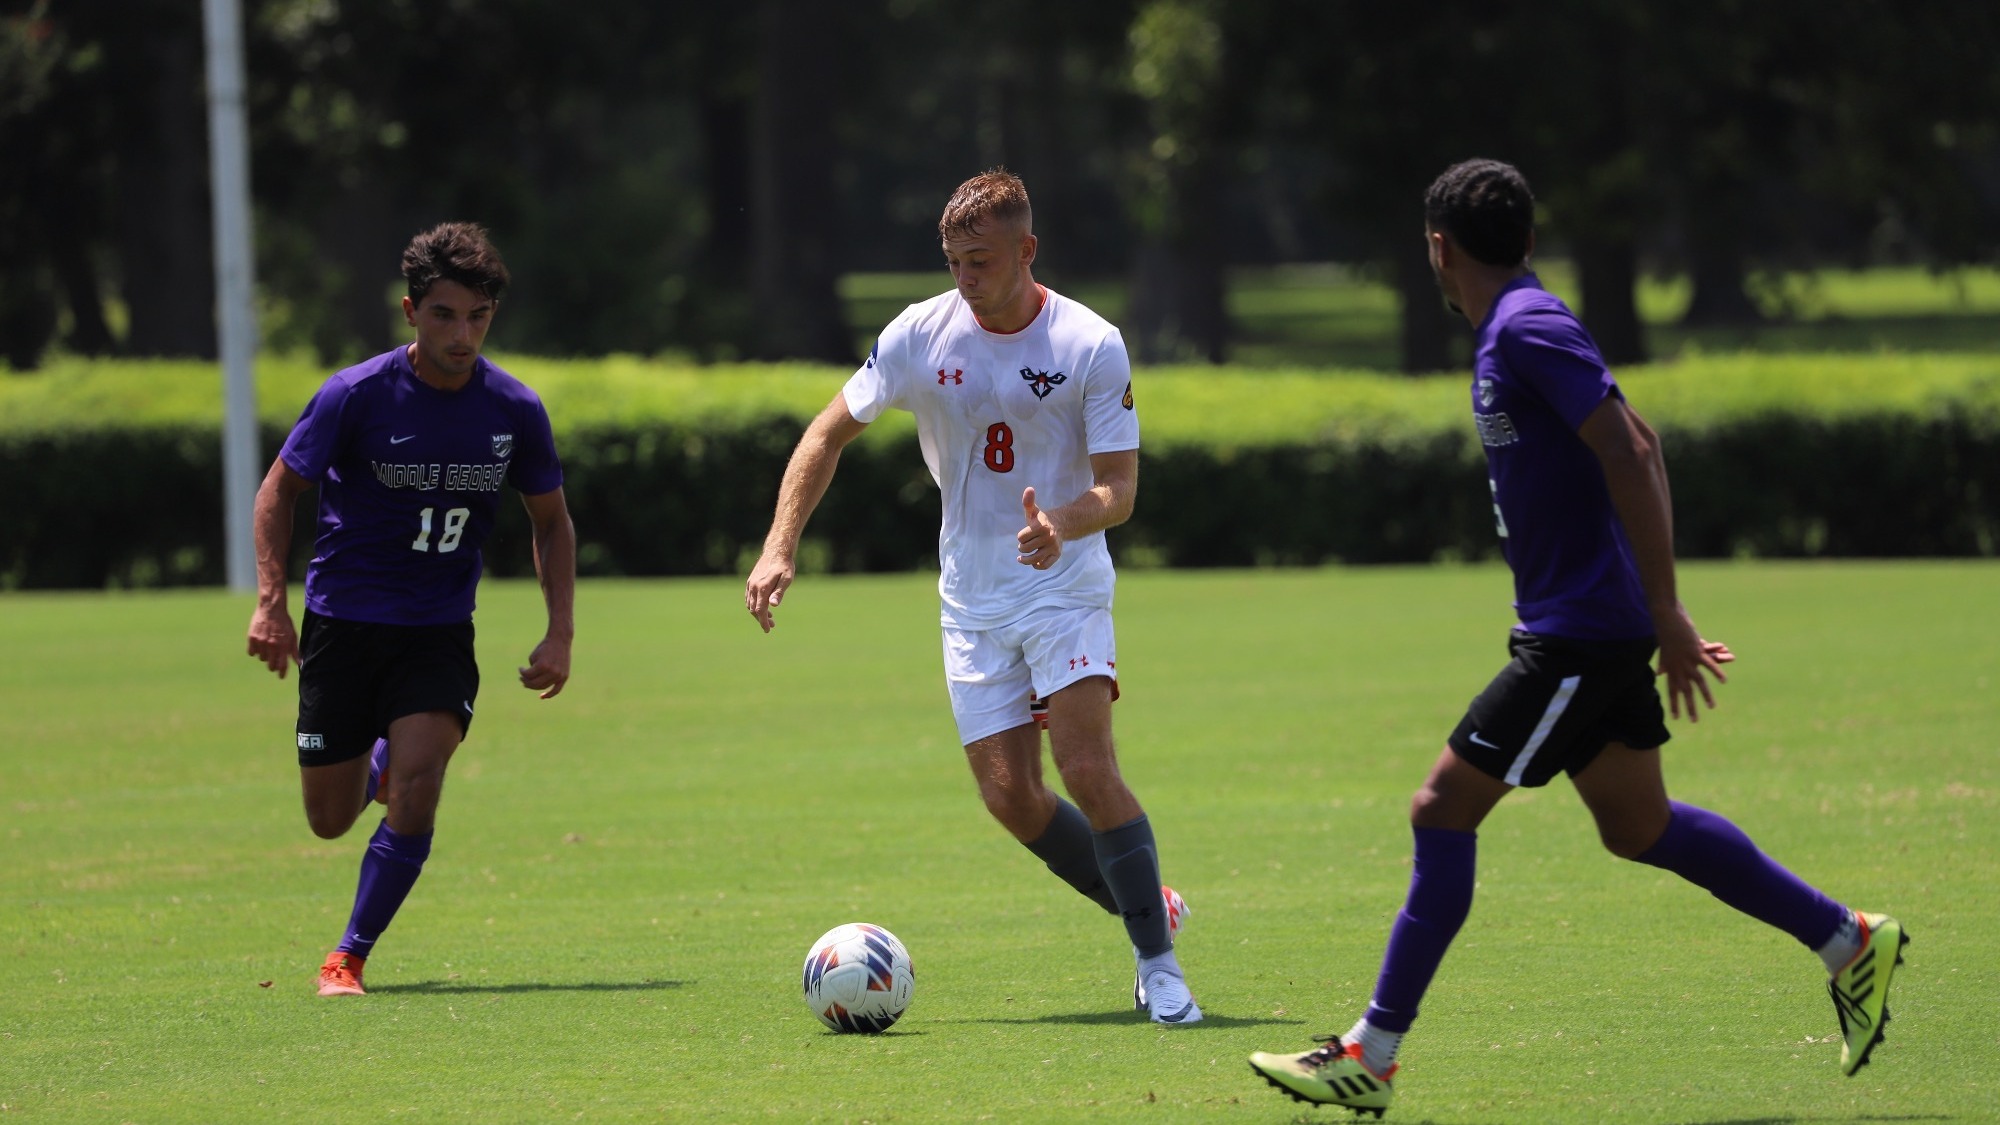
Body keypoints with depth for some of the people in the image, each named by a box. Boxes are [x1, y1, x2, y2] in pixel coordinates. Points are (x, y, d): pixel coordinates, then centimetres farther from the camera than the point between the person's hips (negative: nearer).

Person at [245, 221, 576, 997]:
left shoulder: (514, 411, -6)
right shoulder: (356, 396, -13)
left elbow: (551, 522, 9)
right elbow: (281, 488, 0)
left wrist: (560, 633, -1)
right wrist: (271, 599, -12)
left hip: (438, 633, 1)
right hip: (342, 621, -1)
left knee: (416, 789, -20)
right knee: (330, 819, 5)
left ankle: (348, 959, -6)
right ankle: (379, 762, 43)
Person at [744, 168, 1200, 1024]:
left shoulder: (1092, 346, -13)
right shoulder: (921, 334, -5)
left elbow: (1118, 488, -13)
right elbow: (830, 433, 4)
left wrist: (1064, 525, -35)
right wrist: (780, 548, -6)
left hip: (1066, 585, -3)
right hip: (973, 597, 3)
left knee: (1088, 768, -19)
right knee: (1009, 795, -4)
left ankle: (1158, 959, -9)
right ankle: (1148, 909, 16)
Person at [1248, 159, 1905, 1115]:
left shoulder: (1527, 330, -16)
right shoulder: (1511, 330, 14)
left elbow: (1630, 454, -23)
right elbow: (1634, 446, 20)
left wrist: (1665, 616, -22)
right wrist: (1658, 615, 22)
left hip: (1579, 635, -10)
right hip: (1585, 629, 10)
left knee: (1442, 809, -8)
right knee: (1638, 828, 17)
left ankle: (1372, 1056, -4)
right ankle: (1850, 943, 24)